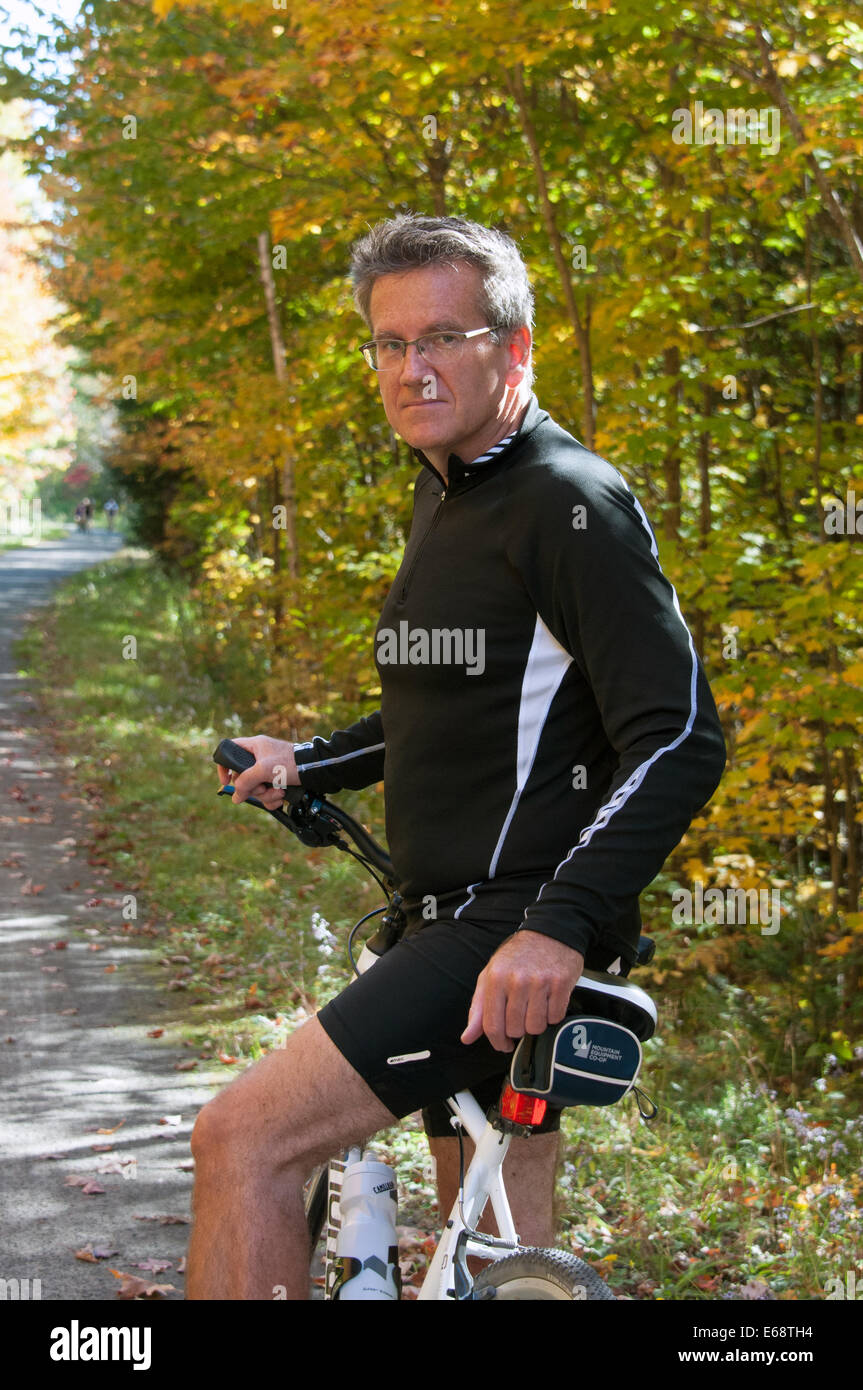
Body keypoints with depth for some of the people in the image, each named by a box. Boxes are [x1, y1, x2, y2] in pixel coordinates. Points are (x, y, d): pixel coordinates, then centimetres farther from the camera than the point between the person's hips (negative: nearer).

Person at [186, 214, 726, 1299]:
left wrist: (561, 924, -30)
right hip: (464, 924, 10)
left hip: (524, 938, -10)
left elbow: (681, 740, -22)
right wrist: (310, 763, 22)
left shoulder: (572, 501, -14)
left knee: (244, 1138, -16)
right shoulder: (444, 496, 16)